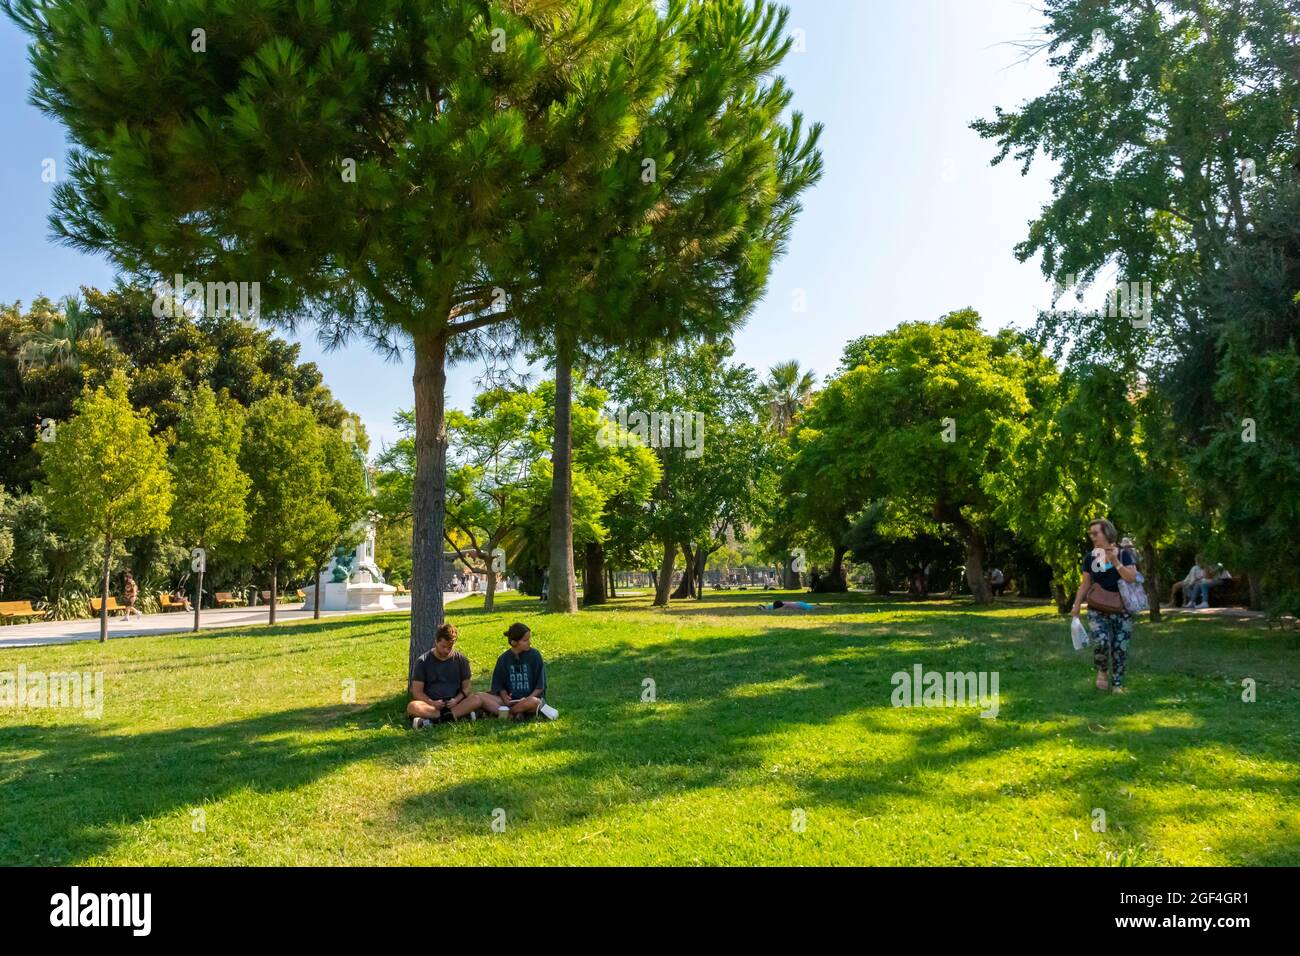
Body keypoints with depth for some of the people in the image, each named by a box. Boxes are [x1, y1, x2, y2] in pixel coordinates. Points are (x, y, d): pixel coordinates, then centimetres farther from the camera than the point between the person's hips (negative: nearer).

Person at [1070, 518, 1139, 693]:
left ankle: (1117, 684, 14)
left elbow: (1133, 578, -12)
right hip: (1097, 610, 1)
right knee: (1101, 642, -18)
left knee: (1120, 648, -1)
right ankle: (1102, 671, 10)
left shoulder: (1123, 554, -1)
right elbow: (1086, 583, 9)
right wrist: (1076, 605, 5)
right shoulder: (1090, 557, 4)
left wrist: (1115, 562, -22)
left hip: (1122, 611, -1)